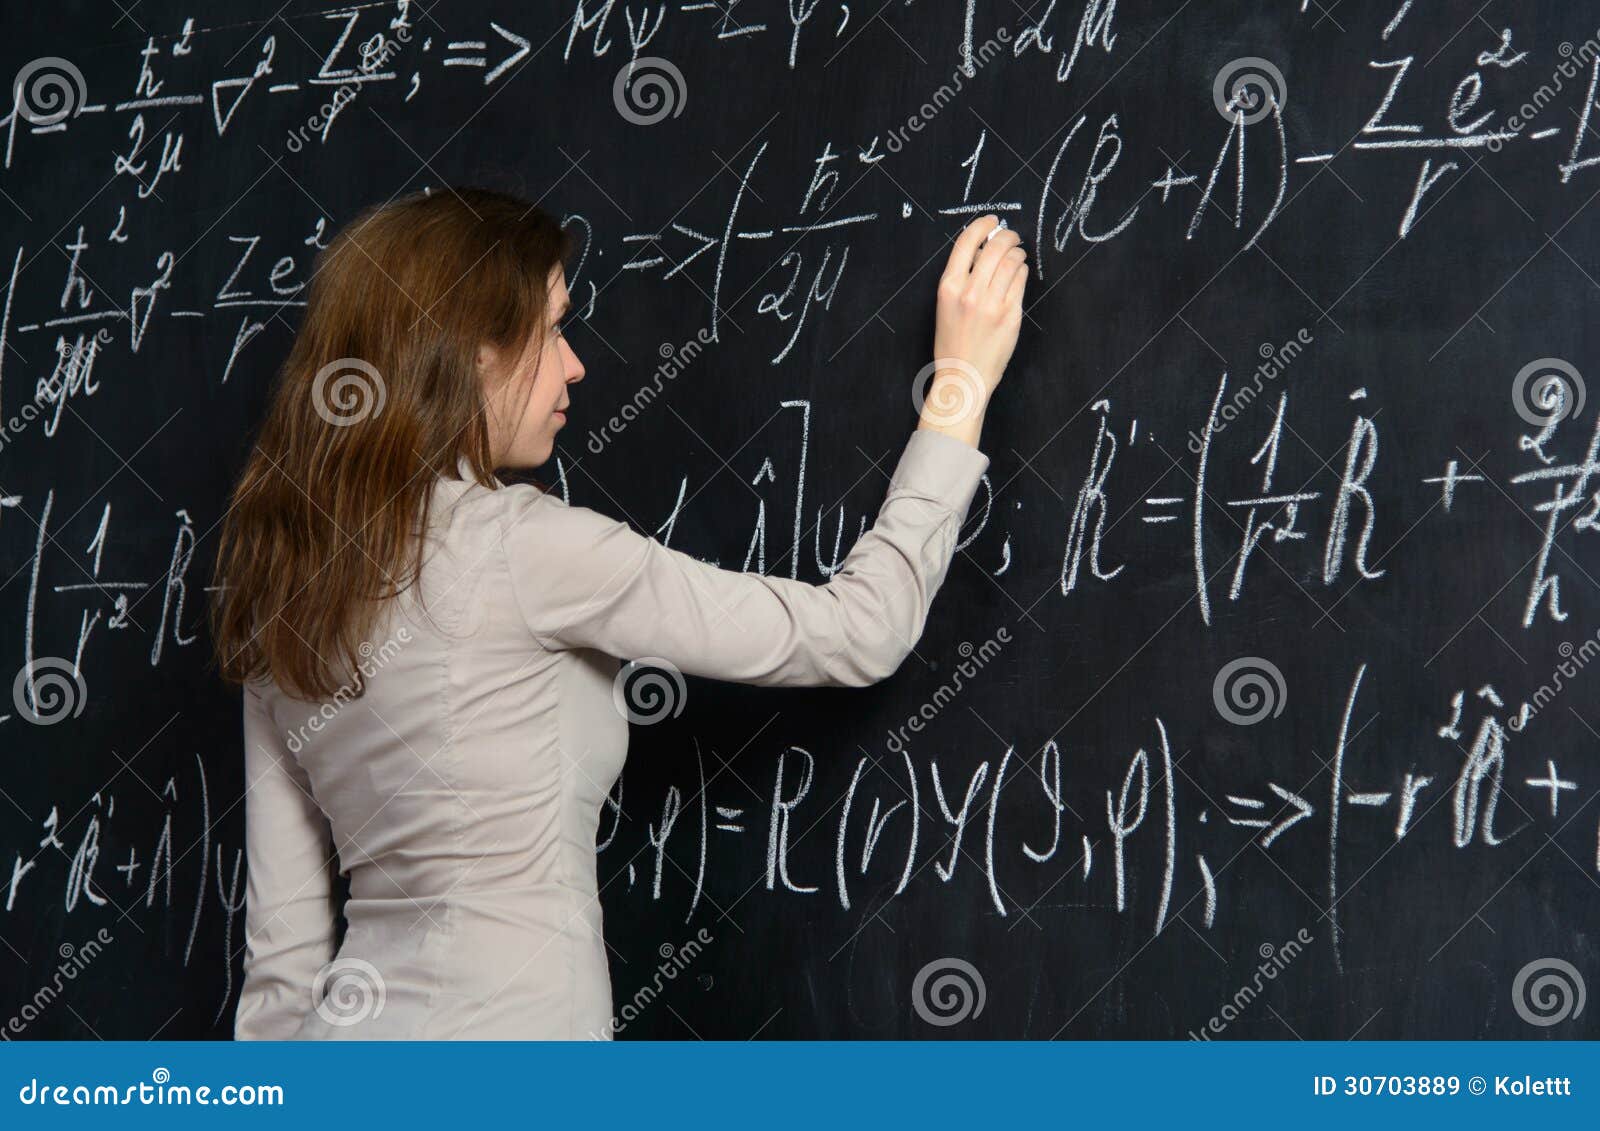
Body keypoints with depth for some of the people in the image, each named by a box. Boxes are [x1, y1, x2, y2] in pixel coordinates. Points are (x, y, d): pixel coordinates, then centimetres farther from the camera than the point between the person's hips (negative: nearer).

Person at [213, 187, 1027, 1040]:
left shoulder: (287, 577, 6)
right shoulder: (515, 546, -15)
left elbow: (284, 926, 8)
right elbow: (856, 633, -10)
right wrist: (963, 384, -3)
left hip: (355, 1022, 8)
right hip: (503, 1020, -8)